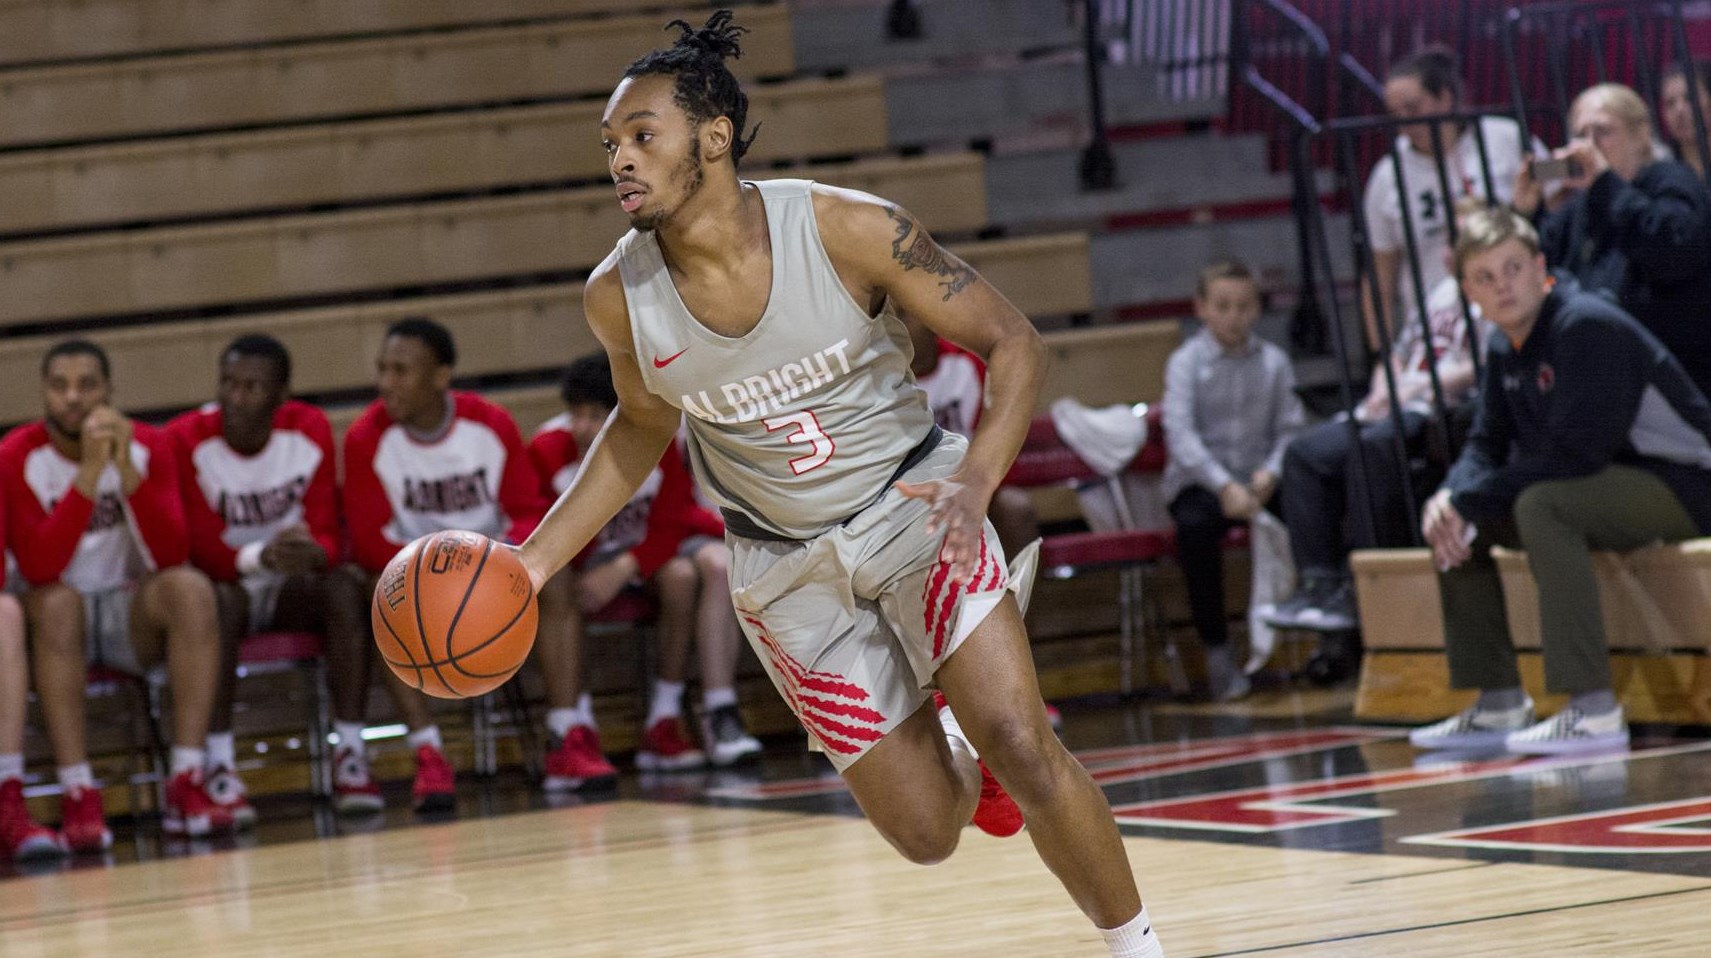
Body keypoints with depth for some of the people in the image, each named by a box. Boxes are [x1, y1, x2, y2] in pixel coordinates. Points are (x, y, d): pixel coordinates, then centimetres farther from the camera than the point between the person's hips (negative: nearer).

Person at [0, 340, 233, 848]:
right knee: (56, 603, -35)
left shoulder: (148, 445, -6)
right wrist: (89, 471, -31)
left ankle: (187, 783, -32)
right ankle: (77, 794, -37)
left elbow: (170, 556, -18)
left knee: (191, 588, -28)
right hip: (61, 616, -2)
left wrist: (125, 466, -29)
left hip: (135, 614, 2)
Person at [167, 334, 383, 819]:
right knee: (220, 598, -36)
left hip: (292, 588, 3)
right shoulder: (186, 441, -18)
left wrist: (312, 553, -38)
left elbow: (330, 536, -12)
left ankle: (350, 755, -27)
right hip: (225, 581, -3)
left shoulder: (310, 430, -8)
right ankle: (219, 766, -36)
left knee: (347, 587, -27)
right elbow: (200, 551, -21)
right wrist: (259, 558, -43)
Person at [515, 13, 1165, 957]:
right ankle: (953, 743, 36)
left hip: (913, 510, -2)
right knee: (925, 831, 0)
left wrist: (975, 481, -31)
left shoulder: (847, 230, -22)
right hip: (786, 563, 2)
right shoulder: (618, 295, -13)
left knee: (1022, 747, -20)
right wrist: (532, 561, 0)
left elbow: (1010, 340, -14)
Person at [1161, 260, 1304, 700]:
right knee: (1195, 524, -36)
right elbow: (1180, 433, -13)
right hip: (1200, 482, -2)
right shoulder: (1186, 362, 0)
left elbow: (1291, 427, 2)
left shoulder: (1273, 361, 10)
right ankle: (1216, 649, -24)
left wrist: (1271, 471, -18)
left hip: (1258, 479, 3)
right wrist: (1224, 487, -25)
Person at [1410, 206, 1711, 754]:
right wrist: (1449, 498, -14)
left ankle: (1594, 712, -37)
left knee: (1540, 505, -35)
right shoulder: (1506, 350, 6)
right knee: (1452, 519, 5)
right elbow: (1488, 446, 9)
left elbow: (1575, 452, -28)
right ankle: (1499, 705, 7)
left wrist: (1469, 503, -23)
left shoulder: (1587, 327, -22)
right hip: (1604, 487, 10)